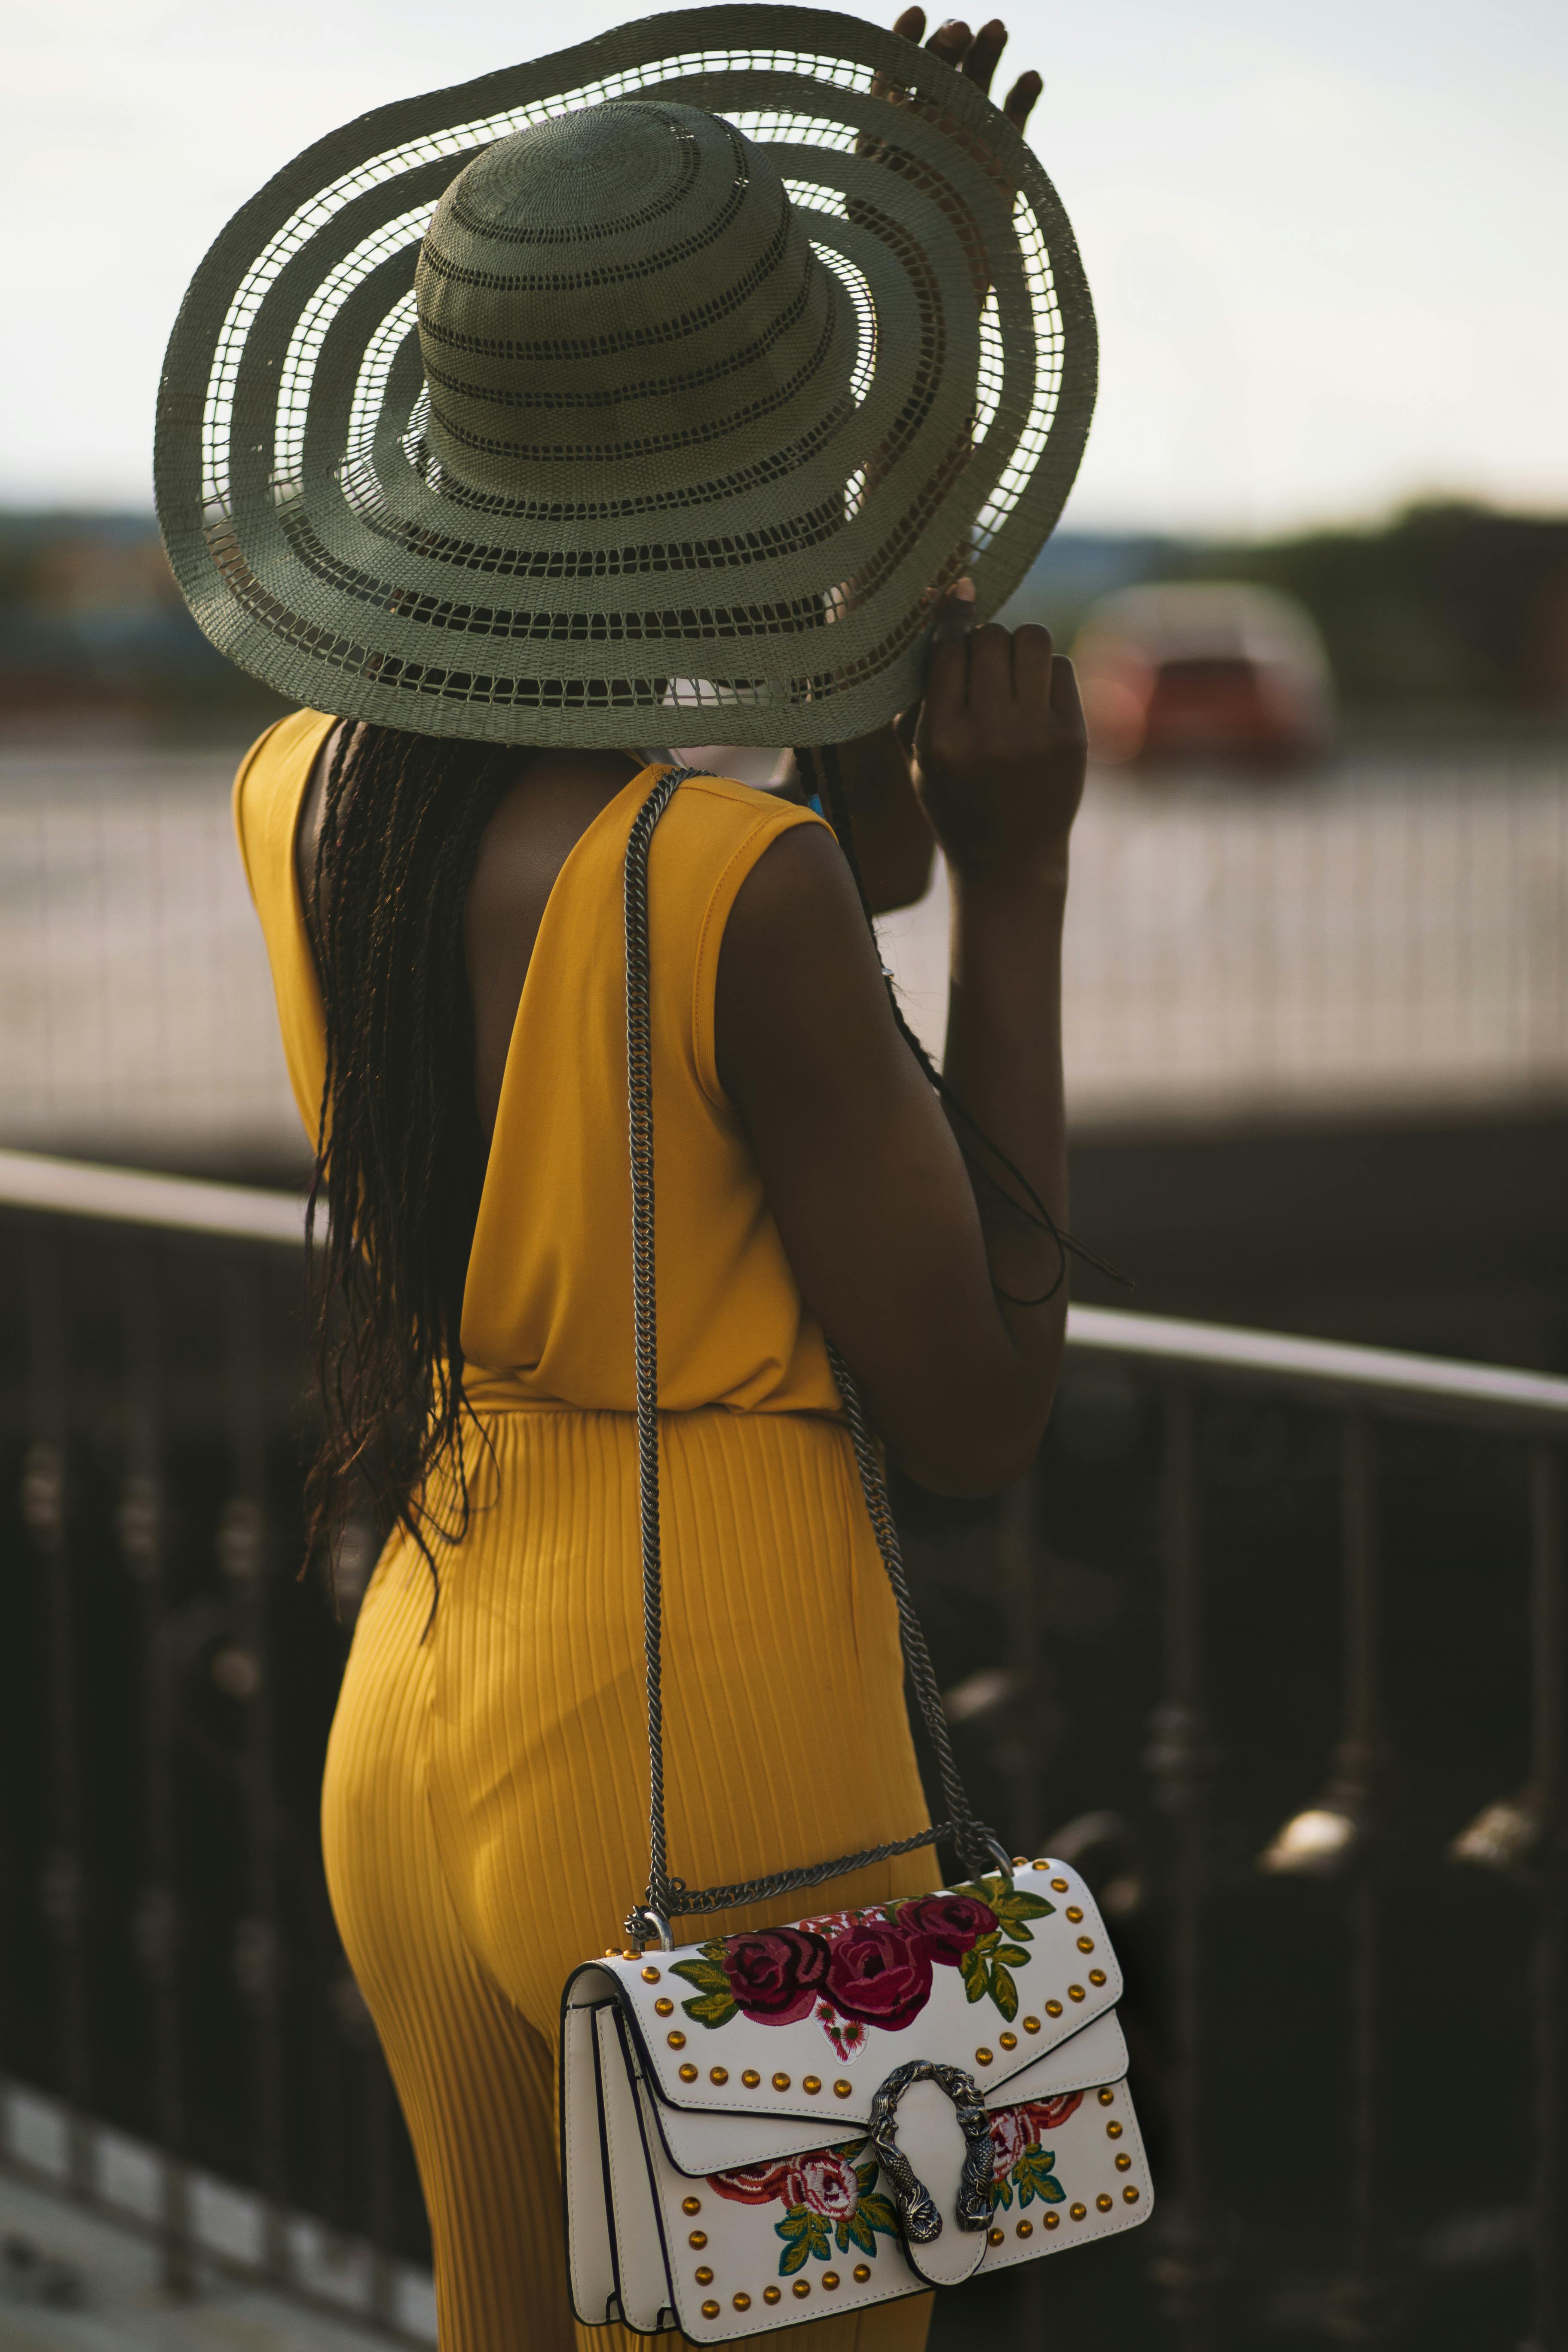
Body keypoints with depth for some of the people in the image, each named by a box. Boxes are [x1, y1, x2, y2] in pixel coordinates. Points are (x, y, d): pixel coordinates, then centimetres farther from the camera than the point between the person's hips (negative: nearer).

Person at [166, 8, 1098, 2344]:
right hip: (716, 1793, -7)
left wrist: (935, 337, 7)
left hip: (415, 1732, 7)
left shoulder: (300, 799, -2)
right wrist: (1023, 878, -12)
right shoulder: (732, 883, -24)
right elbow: (976, 1417, -14)